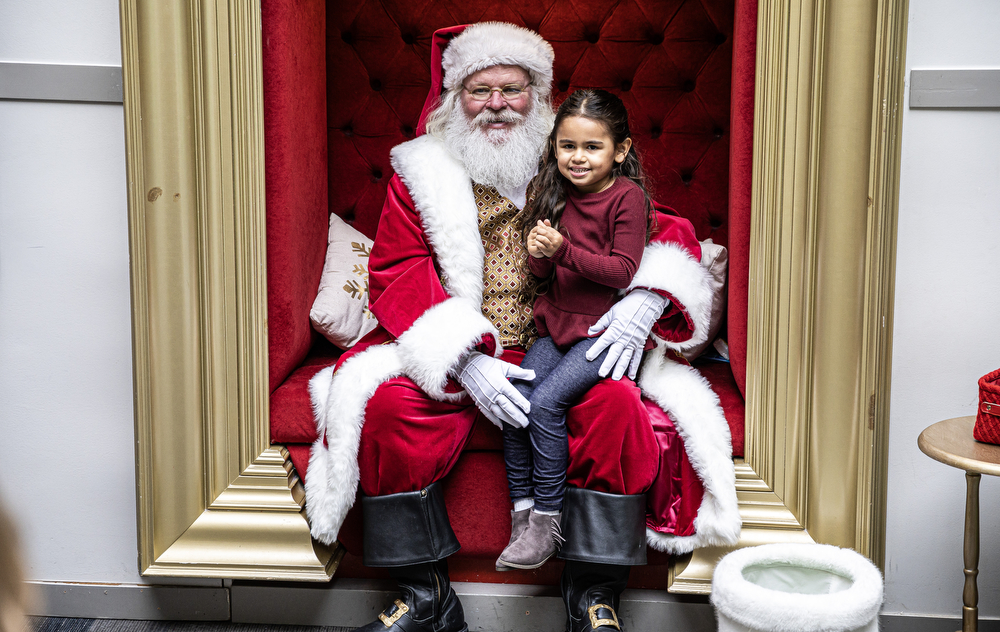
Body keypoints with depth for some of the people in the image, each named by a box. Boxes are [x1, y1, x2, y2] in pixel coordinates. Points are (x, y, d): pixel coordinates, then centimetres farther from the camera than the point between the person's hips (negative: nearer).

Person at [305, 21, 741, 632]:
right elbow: (397, 275, -2)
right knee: (385, 404, -27)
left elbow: (670, 231, 7)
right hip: (449, 356, 1)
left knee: (618, 402, -30)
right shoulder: (422, 173, 8)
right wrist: (464, 359, -19)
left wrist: (645, 301, -17)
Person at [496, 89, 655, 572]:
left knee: (545, 402, -21)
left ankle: (547, 523, -8)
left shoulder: (627, 196, -10)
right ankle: (522, 514, -1)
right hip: (557, 324, 6)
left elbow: (622, 270, -16)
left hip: (605, 329, -6)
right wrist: (538, 255, -13)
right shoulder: (557, 194, 8)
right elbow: (544, 275, 11)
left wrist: (563, 250, -25)